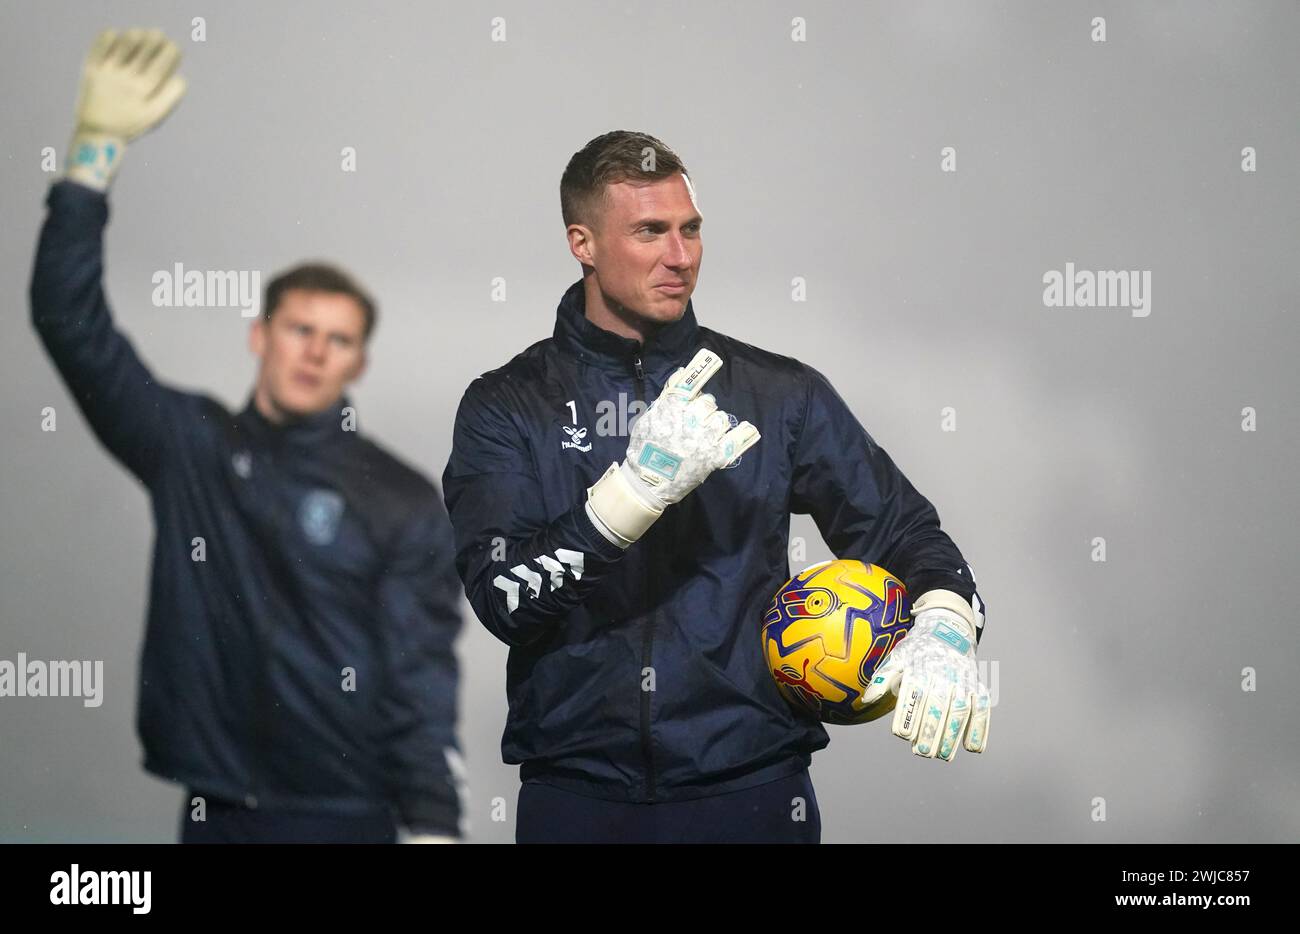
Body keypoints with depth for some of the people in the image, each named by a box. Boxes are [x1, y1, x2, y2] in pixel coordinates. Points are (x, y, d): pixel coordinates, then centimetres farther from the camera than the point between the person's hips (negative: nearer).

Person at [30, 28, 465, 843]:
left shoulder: (403, 505, 0)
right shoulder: (188, 446, 8)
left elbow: (425, 679, -5)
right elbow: (72, 321, 3)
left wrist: (433, 825, -16)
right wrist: (97, 152, -5)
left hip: (342, 815, -3)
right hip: (213, 808, 3)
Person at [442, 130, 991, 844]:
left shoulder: (777, 393, 7)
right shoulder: (507, 406, 2)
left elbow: (901, 530, 9)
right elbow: (504, 601, -10)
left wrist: (943, 629, -13)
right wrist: (638, 486, -23)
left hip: (751, 790, 1)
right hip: (577, 800, -1)